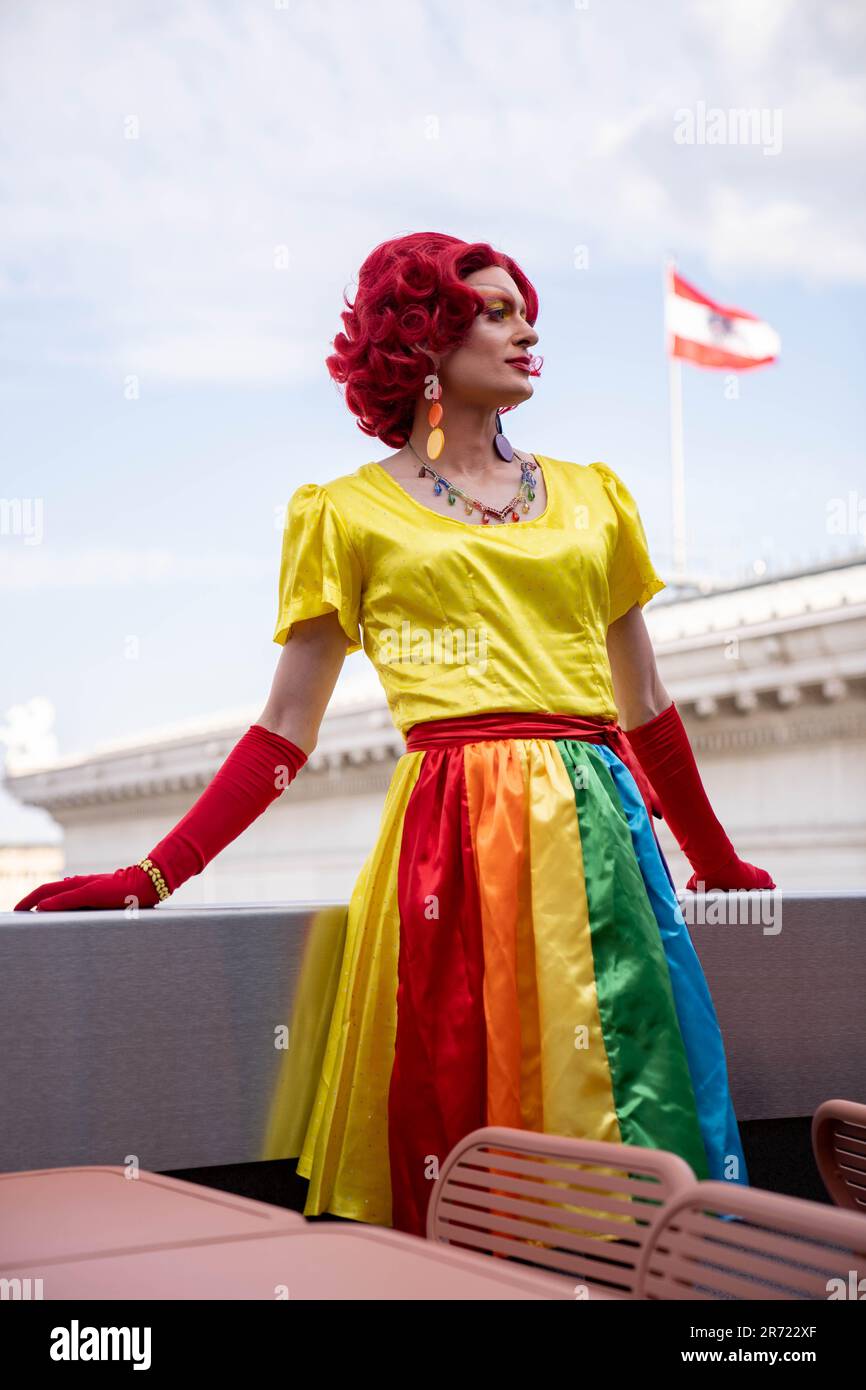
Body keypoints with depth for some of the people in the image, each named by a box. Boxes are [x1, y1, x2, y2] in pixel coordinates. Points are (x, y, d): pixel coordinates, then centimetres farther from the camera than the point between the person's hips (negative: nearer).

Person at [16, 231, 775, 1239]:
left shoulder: (590, 497, 17)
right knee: (457, 1138, -2)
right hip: (455, 839, -3)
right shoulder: (349, 514, 8)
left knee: (618, 1129, 1)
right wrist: (151, 879, -2)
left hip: (601, 827, 3)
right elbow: (286, 732, 6)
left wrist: (718, 862, 27)